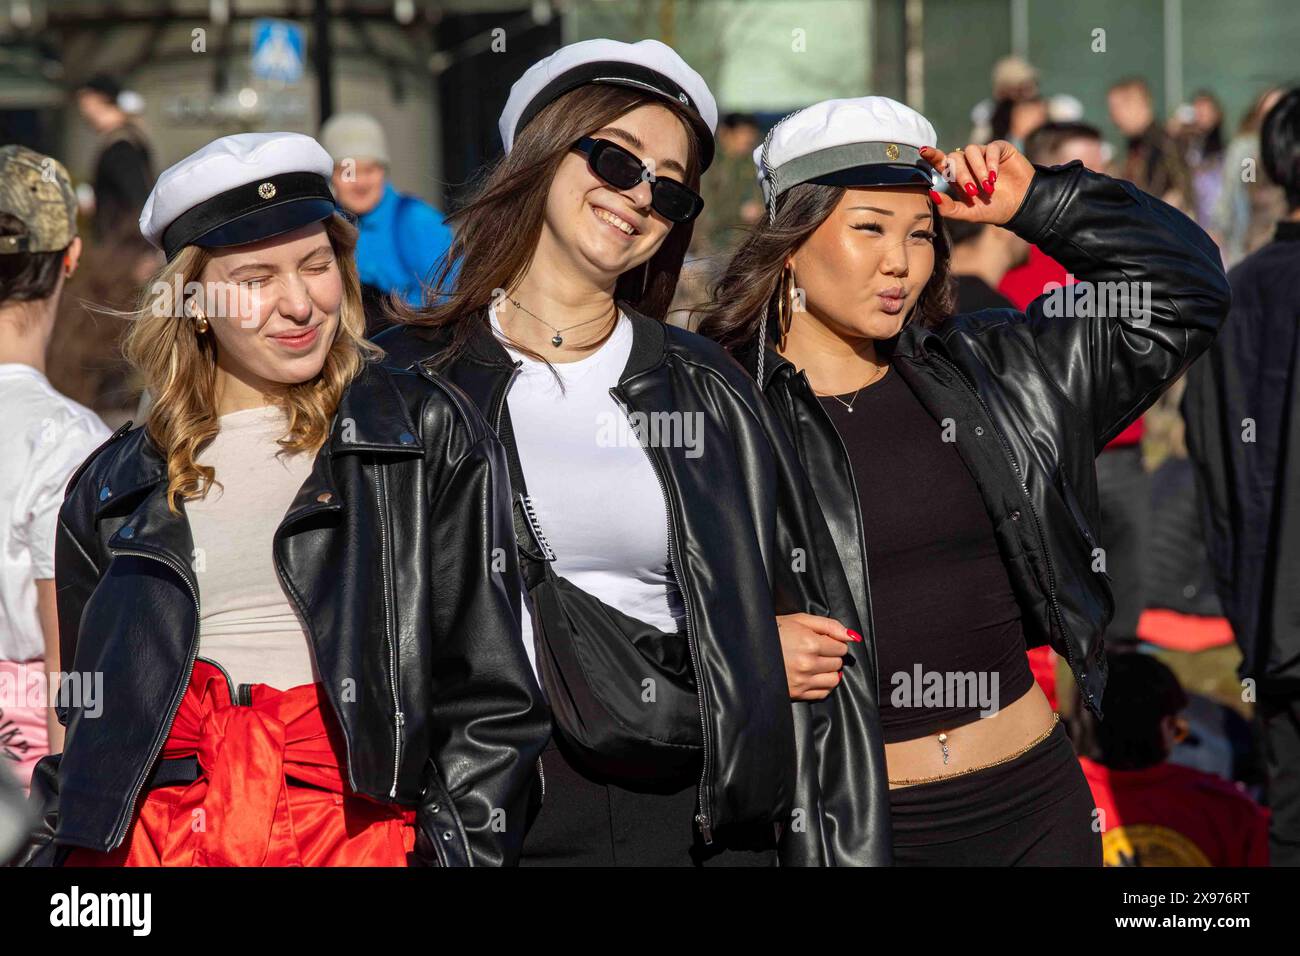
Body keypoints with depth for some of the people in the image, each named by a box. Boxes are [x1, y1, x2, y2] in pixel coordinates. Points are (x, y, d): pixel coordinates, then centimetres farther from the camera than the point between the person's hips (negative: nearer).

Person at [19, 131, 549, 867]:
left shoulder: (429, 434, 8)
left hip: (357, 825, -2)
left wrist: (463, 851, -6)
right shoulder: (114, 487, 17)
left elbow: (491, 700, 3)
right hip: (149, 827, 2)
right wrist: (52, 851, 10)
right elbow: (75, 722, 21)